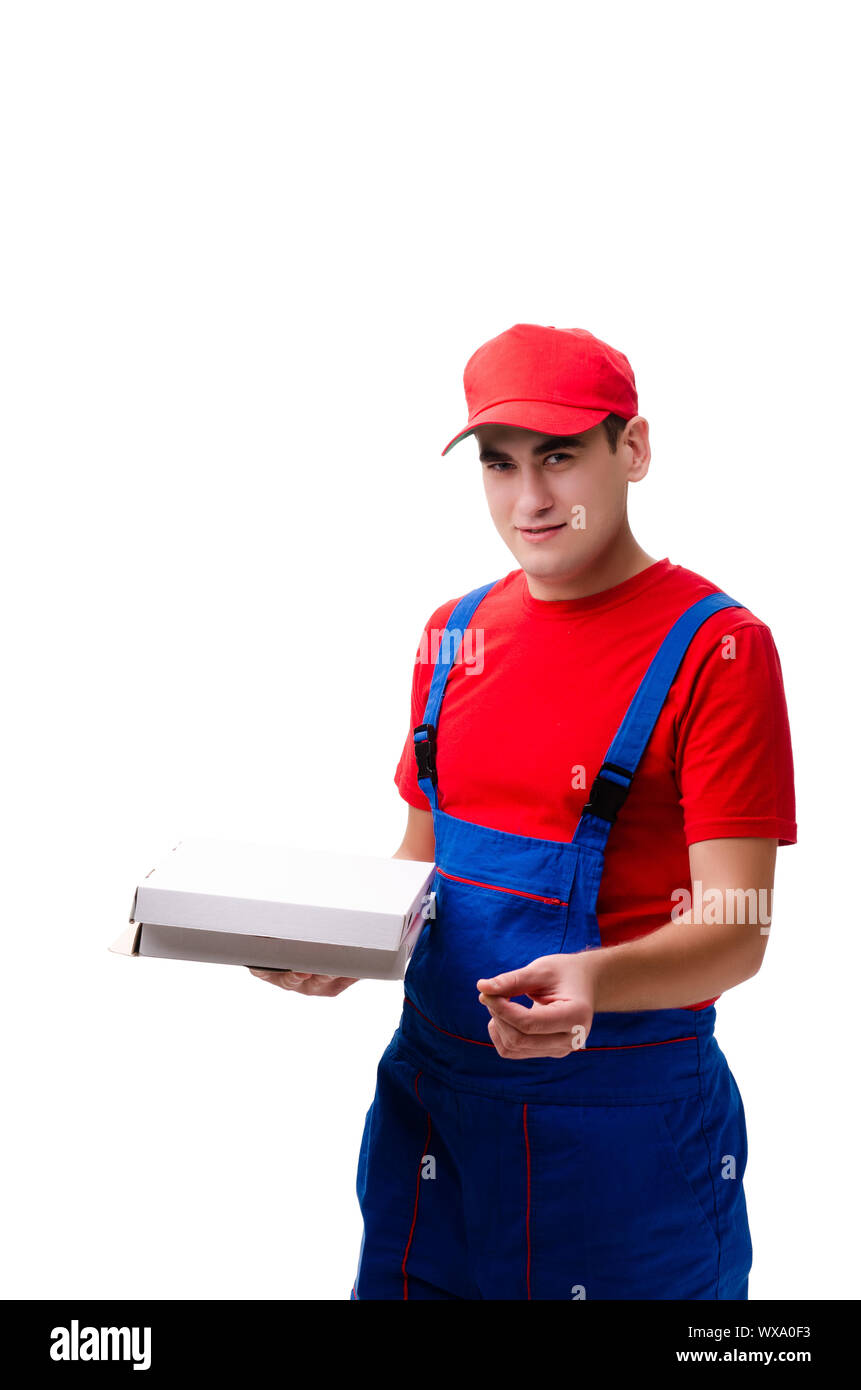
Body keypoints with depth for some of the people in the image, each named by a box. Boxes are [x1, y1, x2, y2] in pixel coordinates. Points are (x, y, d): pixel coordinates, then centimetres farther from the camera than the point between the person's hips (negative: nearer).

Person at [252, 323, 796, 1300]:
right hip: (429, 1093, 5)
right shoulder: (456, 633, 7)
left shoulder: (717, 644, -12)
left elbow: (736, 931, -17)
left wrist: (594, 979, -35)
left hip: (625, 1118, -5)